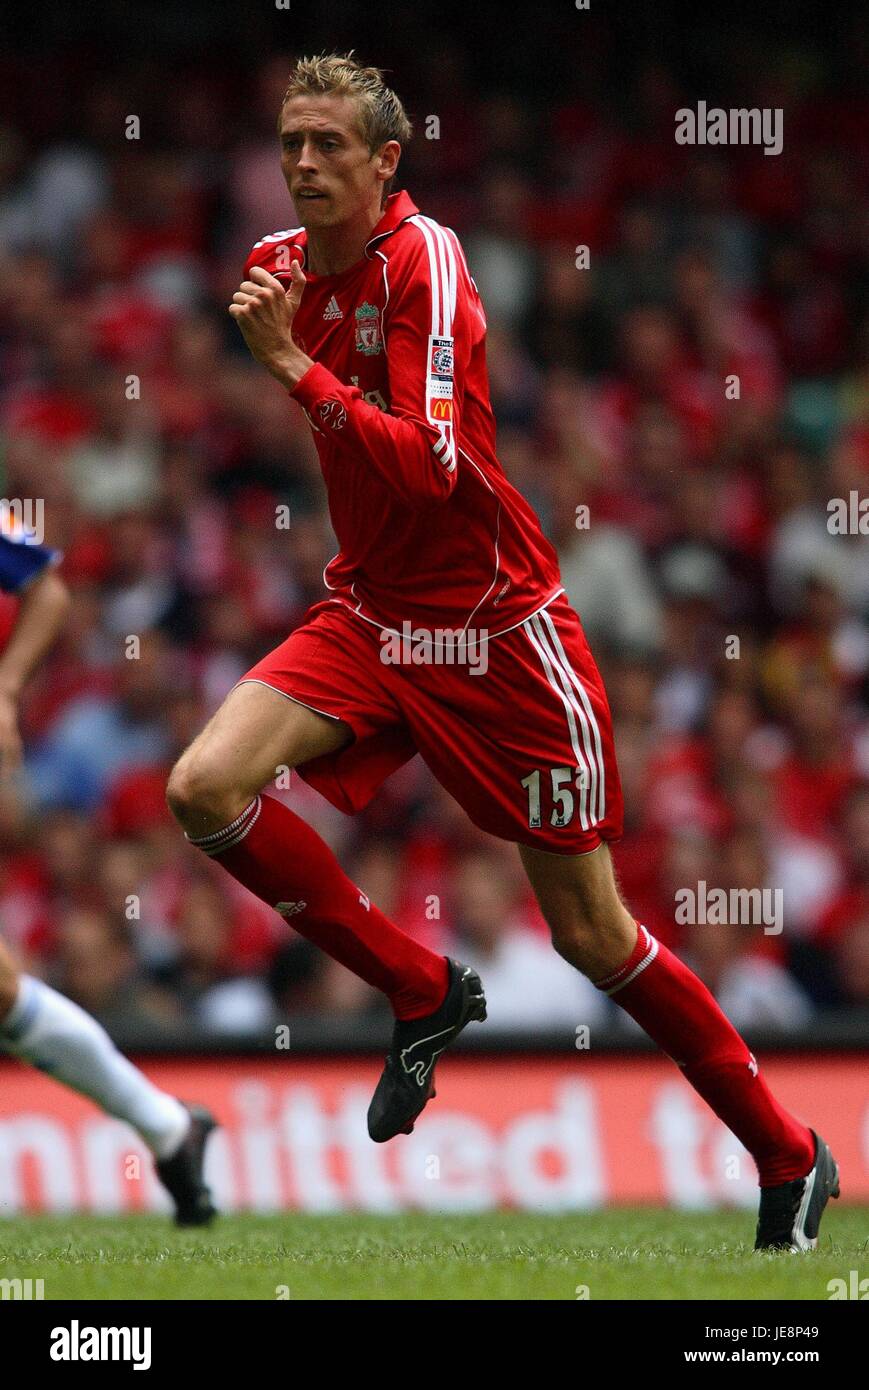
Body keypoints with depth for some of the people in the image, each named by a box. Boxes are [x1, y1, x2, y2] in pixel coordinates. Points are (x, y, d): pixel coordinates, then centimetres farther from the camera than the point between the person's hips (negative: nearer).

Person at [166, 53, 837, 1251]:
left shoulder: (422, 262, -18)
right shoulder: (284, 262, 4)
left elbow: (428, 468, -29)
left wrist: (296, 367, -32)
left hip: (496, 627, -6)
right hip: (370, 611, 6)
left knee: (593, 936, -1)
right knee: (207, 788, -19)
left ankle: (790, 1159, 16)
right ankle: (424, 993, 0)